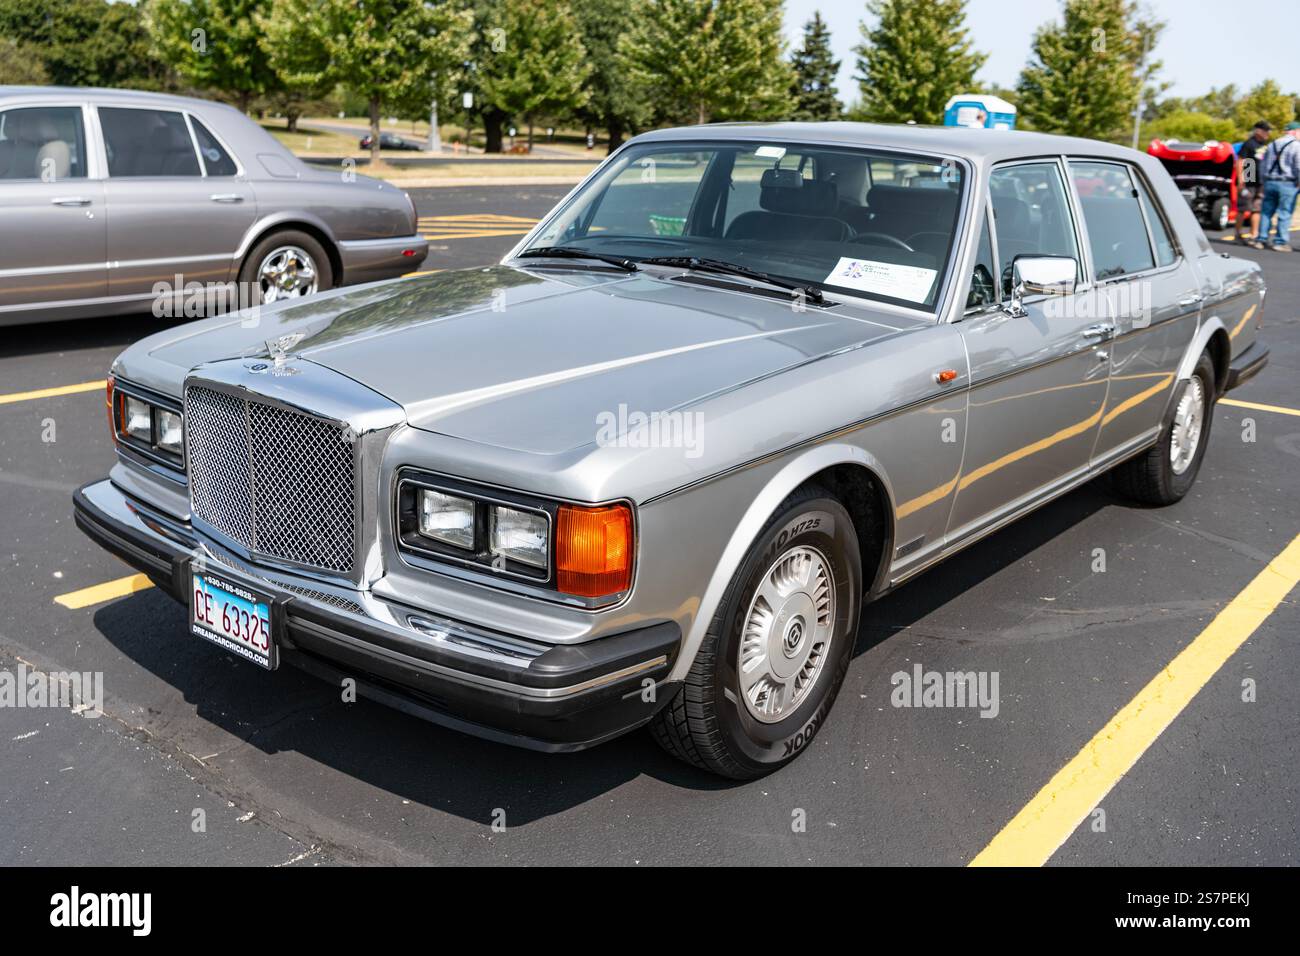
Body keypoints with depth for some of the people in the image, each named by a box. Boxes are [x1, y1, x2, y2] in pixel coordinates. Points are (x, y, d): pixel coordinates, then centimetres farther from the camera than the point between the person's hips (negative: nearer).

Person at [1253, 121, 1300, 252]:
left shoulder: (1272, 145, 14)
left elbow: (1263, 165, 18)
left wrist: (1264, 180, 24)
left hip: (1270, 182, 6)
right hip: (1287, 184, -6)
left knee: (1266, 212, 10)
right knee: (1285, 214, -2)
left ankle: (1261, 240, 8)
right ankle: (1281, 242, -3)